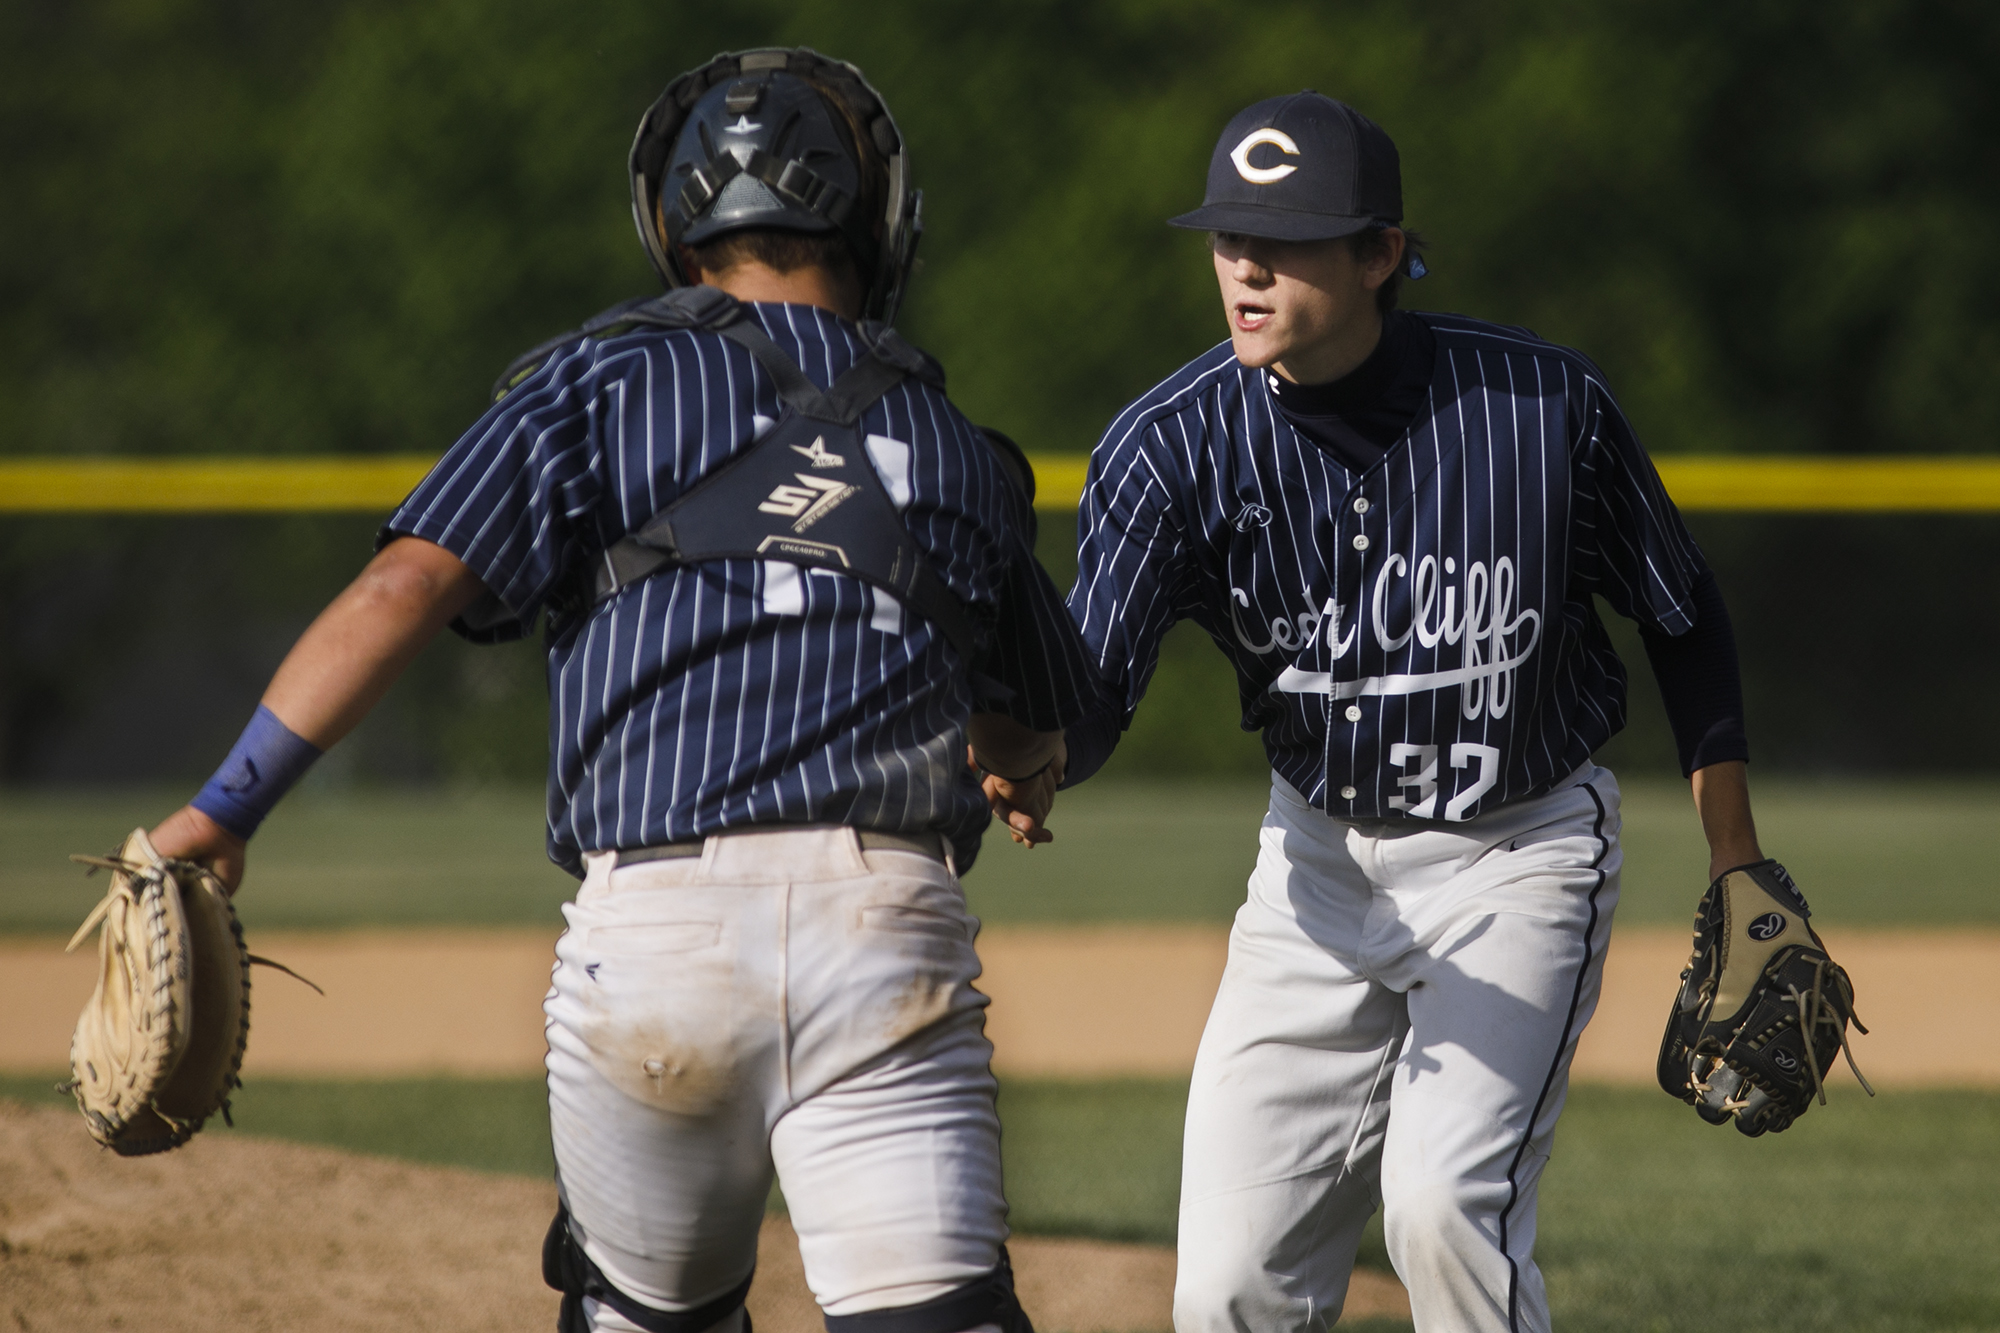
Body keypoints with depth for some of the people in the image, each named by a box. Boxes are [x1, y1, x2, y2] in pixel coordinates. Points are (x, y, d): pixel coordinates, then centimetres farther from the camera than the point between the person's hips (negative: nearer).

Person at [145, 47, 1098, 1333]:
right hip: (893, 929, 1)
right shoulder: (952, 446, 20)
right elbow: (1040, 741, 33)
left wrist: (227, 807, -5)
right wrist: (1018, 776, 56)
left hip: (654, 924, -1)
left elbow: (408, 584, -2)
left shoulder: (604, 381, 12)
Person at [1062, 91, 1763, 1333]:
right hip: (1320, 858, 3)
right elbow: (1086, 699, -25)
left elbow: (1685, 617, -2)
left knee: (1444, 1202, -23)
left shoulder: (1541, 403, -18)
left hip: (1524, 857, -3)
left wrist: (1739, 869, 1)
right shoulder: (1173, 446, -15)